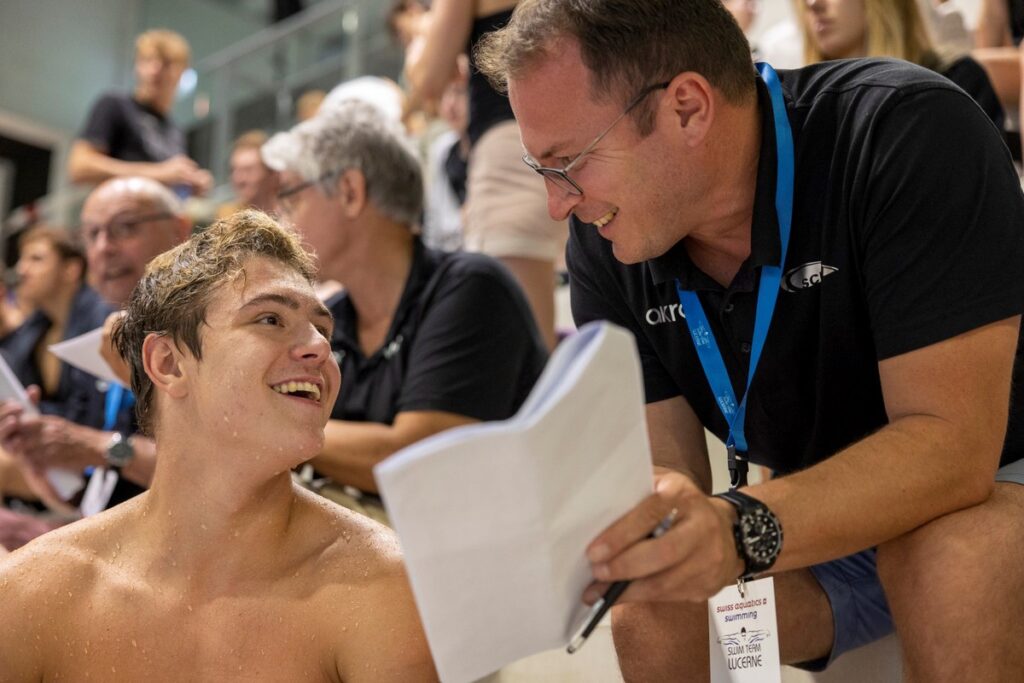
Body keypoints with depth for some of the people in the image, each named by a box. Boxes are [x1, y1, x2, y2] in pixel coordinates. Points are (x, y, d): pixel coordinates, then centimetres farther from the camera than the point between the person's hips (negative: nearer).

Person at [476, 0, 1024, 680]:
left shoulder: (911, 136, -26)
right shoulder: (604, 241, -10)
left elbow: (953, 443, -31)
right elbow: (664, 473, -10)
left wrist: (742, 527, -46)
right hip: (820, 535, 5)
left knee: (952, 561, -36)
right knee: (648, 611, -19)